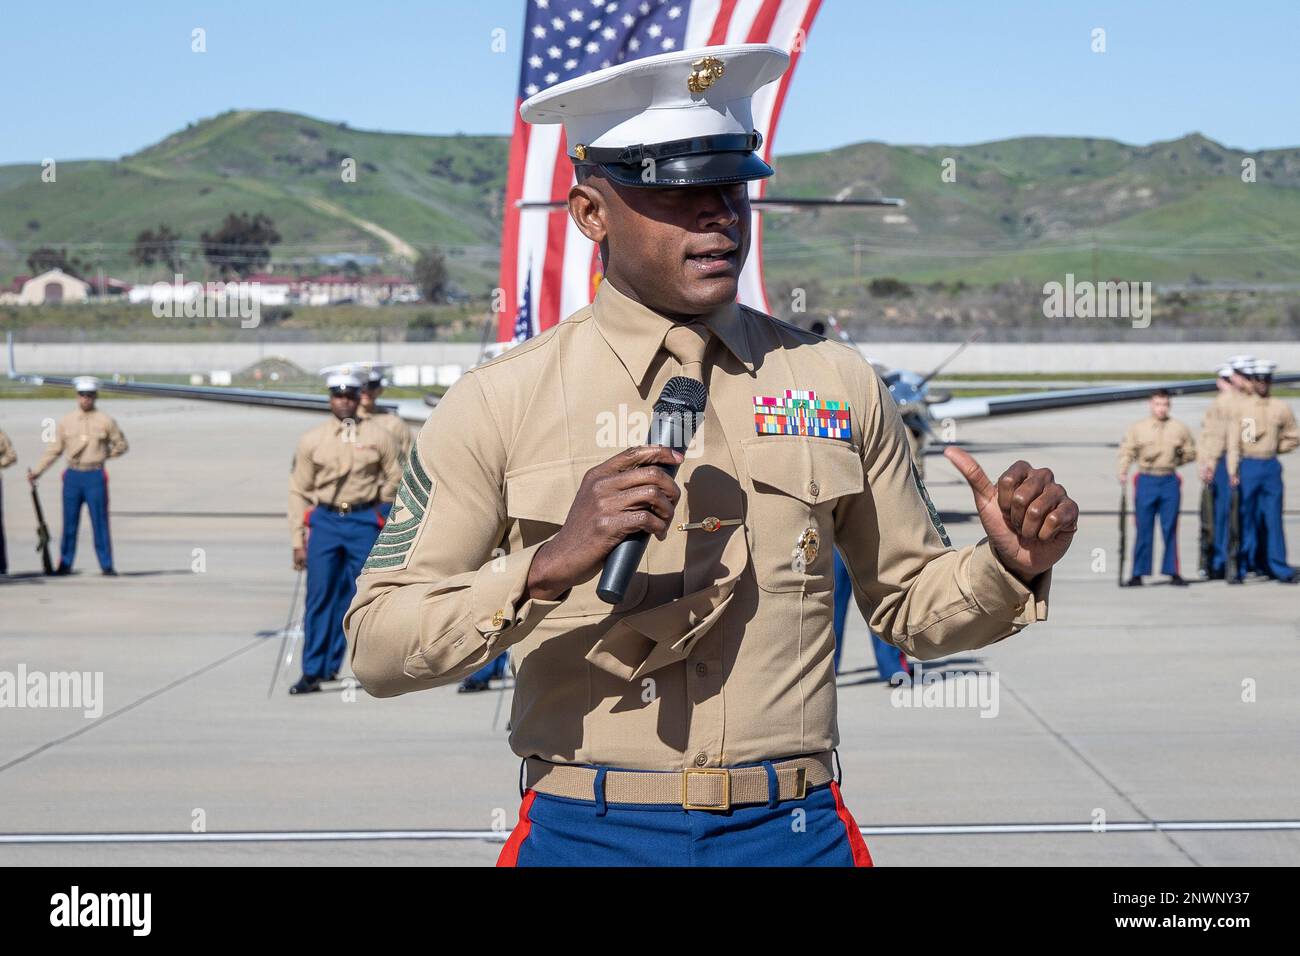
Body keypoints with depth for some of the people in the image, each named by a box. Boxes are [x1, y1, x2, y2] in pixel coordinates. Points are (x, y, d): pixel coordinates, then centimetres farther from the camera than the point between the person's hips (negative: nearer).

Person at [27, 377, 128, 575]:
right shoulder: (66, 421, 7)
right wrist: (37, 471, 4)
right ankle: (65, 564, 13)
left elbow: (121, 445, 11)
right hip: (73, 476, 2)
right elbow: (54, 450, 9)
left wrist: (102, 455, 1)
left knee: (100, 522, -2)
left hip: (95, 476, -2)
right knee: (70, 522, 6)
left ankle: (106, 565, 3)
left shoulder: (105, 421, 1)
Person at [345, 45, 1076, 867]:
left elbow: (912, 602, 14)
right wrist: (548, 567, -21)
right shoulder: (499, 405, -3)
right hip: (586, 834, -2)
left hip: (795, 830, 2)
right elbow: (378, 645, -7)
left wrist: (1009, 567, -6)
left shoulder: (838, 386, 6)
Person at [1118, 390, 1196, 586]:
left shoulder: (1179, 429, 6)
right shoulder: (1137, 428, 3)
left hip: (1170, 482, 1)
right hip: (1146, 481, -1)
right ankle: (1138, 573, 6)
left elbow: (1190, 452, 15)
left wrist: (1172, 462, 6)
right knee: (1143, 529, 1)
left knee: (1170, 529, 3)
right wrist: (1123, 472, -16)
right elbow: (1127, 452, -1)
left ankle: (1172, 571, 10)